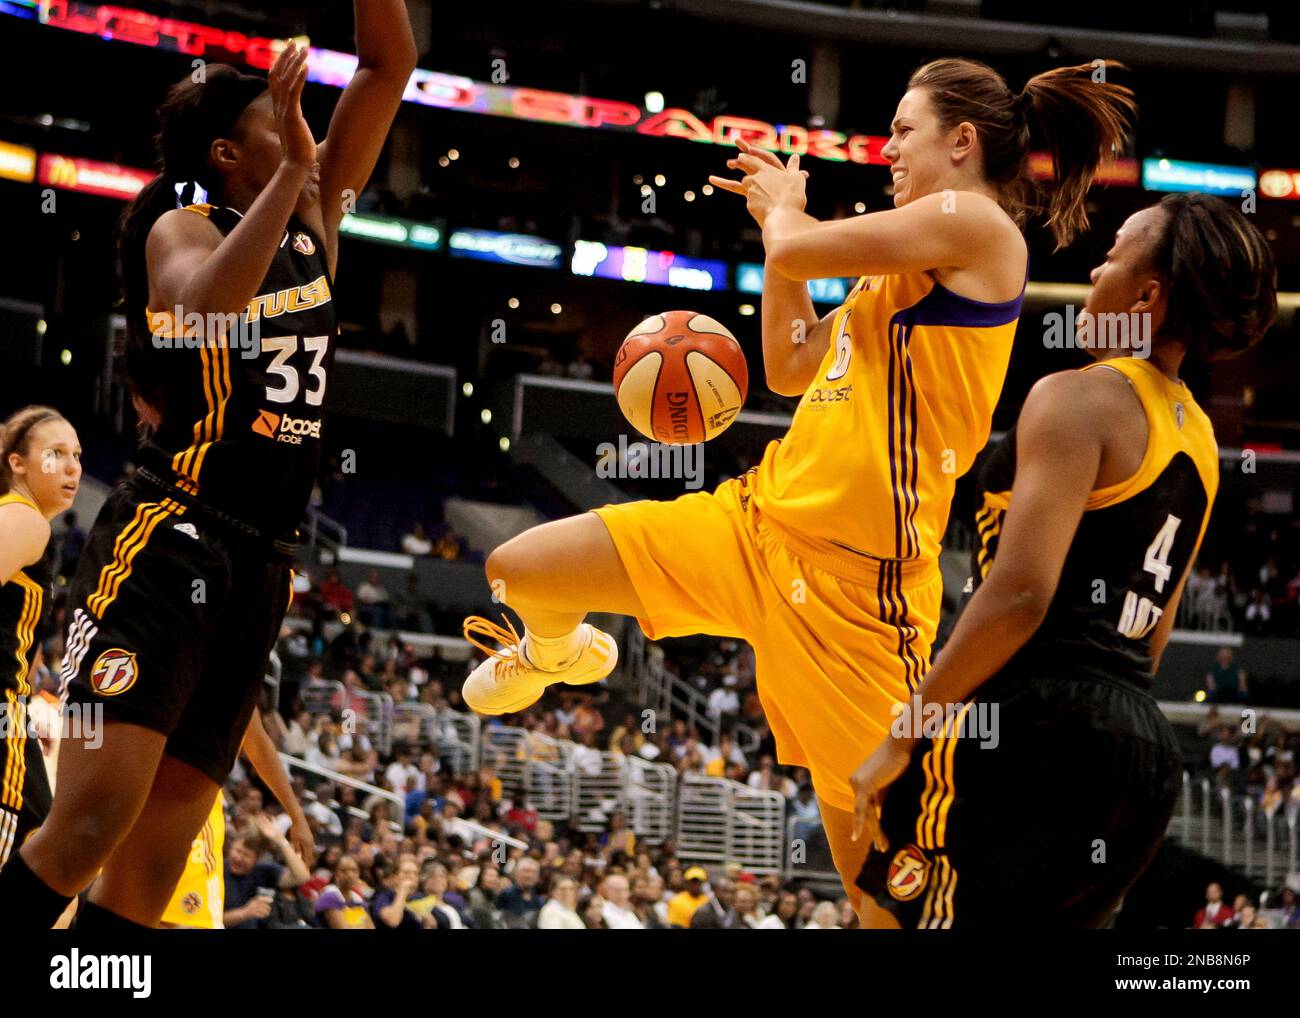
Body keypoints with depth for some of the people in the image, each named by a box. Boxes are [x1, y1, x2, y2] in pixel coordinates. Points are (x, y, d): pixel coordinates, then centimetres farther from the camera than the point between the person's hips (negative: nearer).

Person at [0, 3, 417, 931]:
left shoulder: (315, 218, 16)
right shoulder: (184, 226, -2)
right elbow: (206, 310, -27)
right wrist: (292, 170, -25)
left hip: (260, 571, 7)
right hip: (167, 542, -7)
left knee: (151, 867, 3)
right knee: (95, 816, -21)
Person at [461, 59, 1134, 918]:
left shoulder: (974, 222, -8)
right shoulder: (915, 256, 20)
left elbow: (797, 252, -15)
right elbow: (789, 368, 25)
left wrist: (783, 208, 9)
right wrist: (779, 213, 22)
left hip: (853, 574, -8)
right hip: (759, 520, 8)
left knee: (875, 862, -6)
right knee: (518, 570, 6)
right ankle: (559, 653, 41)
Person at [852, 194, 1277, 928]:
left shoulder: (1079, 399, -8)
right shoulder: (1198, 439, 18)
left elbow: (1020, 593, -18)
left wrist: (901, 739, -13)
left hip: (1039, 726, -9)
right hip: (1148, 752, 9)